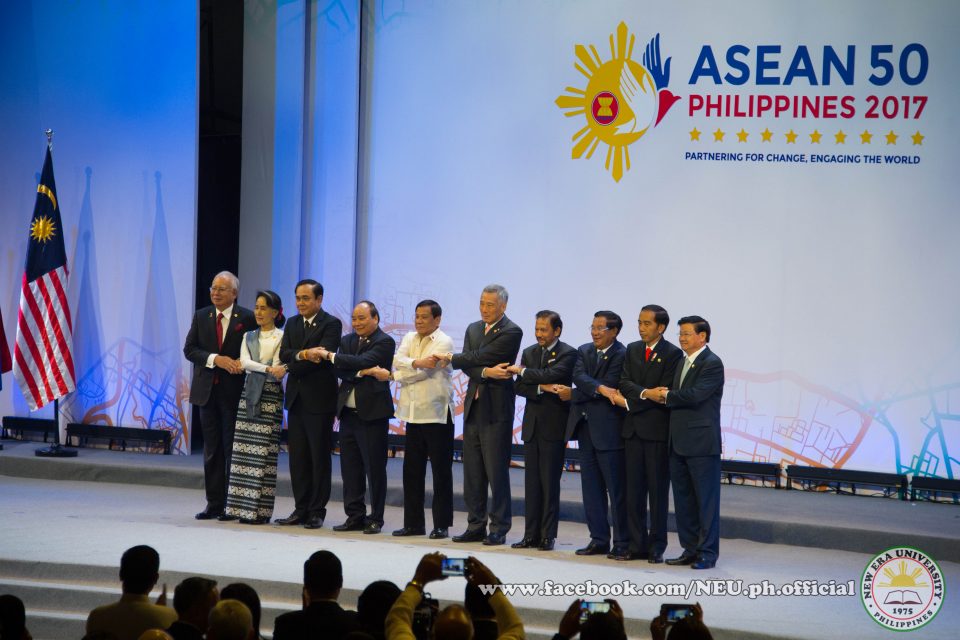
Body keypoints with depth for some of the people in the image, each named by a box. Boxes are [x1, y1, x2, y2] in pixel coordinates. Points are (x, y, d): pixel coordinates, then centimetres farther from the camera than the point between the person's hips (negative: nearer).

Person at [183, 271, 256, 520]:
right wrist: (215, 359, -14)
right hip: (207, 390, 4)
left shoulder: (247, 318, -4)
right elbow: (189, 349, 0)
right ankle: (214, 503, 12)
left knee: (233, 449, -1)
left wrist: (241, 364, -19)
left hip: (234, 392, -4)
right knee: (211, 450, 7)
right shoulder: (201, 317, 7)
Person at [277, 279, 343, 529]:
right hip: (296, 399, 6)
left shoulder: (331, 324, -5)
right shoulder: (292, 324, 14)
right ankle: (301, 509, 13)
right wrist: (303, 355, -18)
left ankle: (317, 511, 3)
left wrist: (293, 366, -13)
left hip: (319, 400, -6)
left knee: (319, 457, -1)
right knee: (298, 457, 7)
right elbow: (284, 355, 1)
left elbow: (323, 356, -18)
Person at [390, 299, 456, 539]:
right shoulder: (409, 339, 13)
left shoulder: (444, 343, -7)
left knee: (441, 472, -1)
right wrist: (415, 363, -22)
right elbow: (398, 361, -4)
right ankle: (413, 522, 15)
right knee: (412, 470, 8)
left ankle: (441, 525, 4)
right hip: (414, 413, 6)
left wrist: (398, 375, -5)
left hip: (437, 414, -6)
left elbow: (425, 372, -15)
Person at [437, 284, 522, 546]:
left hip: (496, 409, -7)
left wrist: (451, 358, -3)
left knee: (496, 471, -4)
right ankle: (475, 526, 13)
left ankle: (498, 529, 2)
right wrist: (486, 372, -17)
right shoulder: (473, 329, 14)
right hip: (473, 406, 7)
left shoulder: (511, 332, -8)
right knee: (472, 472, 8)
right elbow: (469, 365, 2)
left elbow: (480, 356, -16)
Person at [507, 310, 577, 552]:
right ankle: (531, 535, 9)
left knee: (550, 482, -4)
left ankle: (548, 536, 0)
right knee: (531, 482, 6)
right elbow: (520, 387, 6)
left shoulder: (568, 354, -5)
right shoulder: (529, 352, 13)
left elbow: (552, 375, -21)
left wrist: (522, 371, -9)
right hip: (532, 425, 6)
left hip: (554, 426, -6)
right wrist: (541, 388, -13)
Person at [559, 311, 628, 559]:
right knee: (591, 487, 9)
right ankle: (599, 540, 15)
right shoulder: (584, 351, 12)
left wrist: (572, 395, -8)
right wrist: (599, 388, -24)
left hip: (609, 429, -7)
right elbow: (579, 377, -6)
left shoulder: (622, 356, -9)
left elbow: (609, 388, -15)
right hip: (585, 426, 7)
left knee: (616, 488, -3)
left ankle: (622, 543, 2)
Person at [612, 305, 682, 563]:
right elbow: (624, 383, 3)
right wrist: (643, 393, -15)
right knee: (634, 489, 6)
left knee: (658, 489, -1)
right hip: (633, 429, 6)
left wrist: (629, 403, -10)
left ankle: (657, 546, 3)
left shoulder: (672, 354, -5)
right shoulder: (632, 350, 13)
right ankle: (637, 544, 10)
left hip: (657, 429, -5)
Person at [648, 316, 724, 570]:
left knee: (706, 499, -2)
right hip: (679, 443, 9)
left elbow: (694, 395, -22)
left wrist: (666, 395, -8)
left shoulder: (712, 364, -11)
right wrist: (667, 395, -5)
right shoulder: (684, 362, 17)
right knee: (683, 500, 11)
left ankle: (707, 553, 2)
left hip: (701, 443, -9)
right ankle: (691, 549, 19)